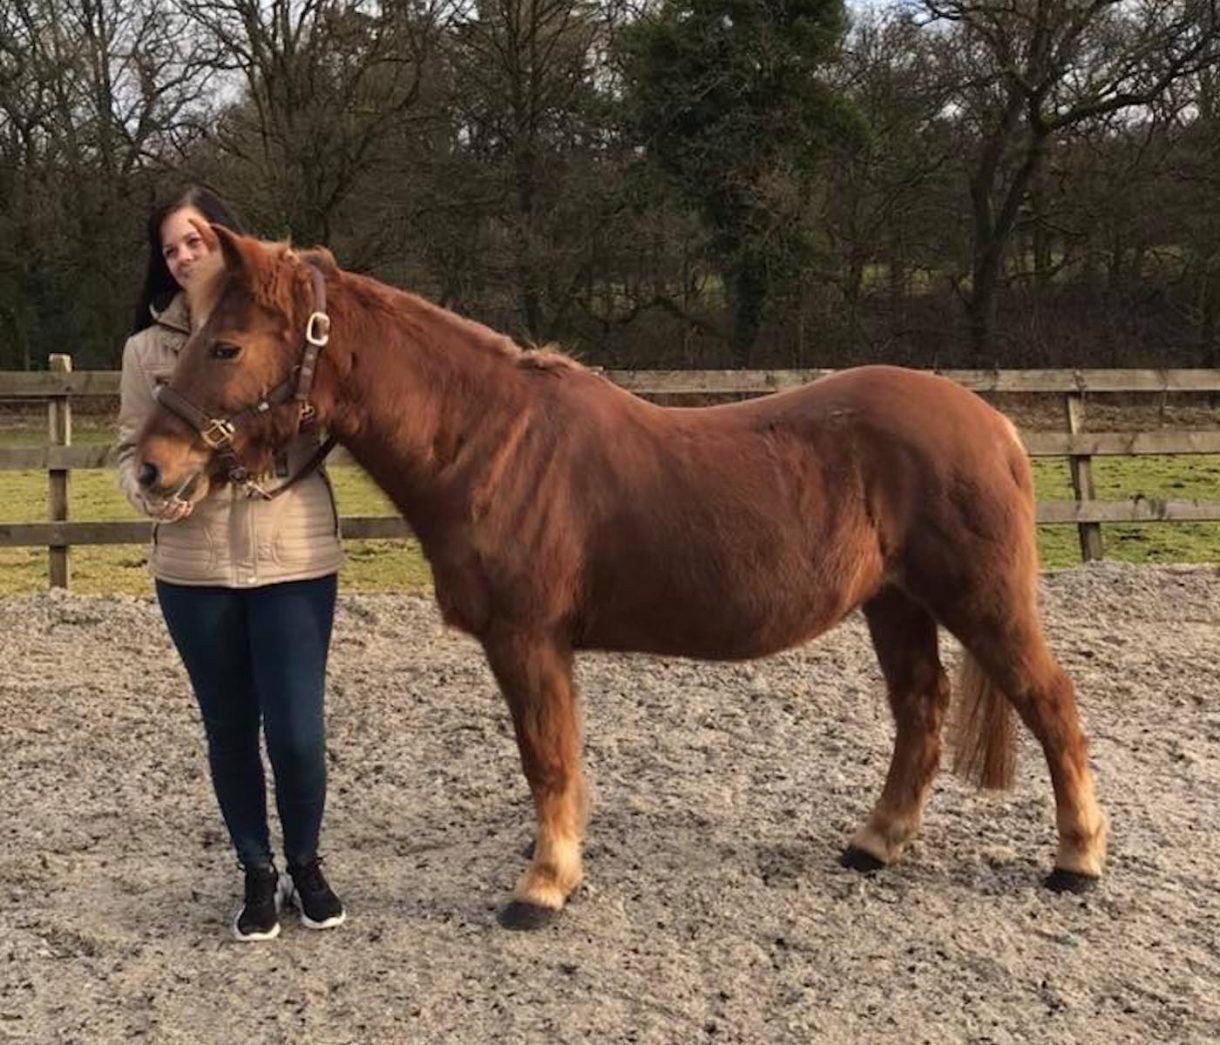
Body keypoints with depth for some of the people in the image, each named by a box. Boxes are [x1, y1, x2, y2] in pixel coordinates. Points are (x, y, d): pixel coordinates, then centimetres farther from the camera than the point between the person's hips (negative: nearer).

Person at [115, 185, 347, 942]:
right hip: (194, 568, 2)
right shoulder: (148, 348, 3)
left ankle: (305, 862, 27)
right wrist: (153, 495, -14)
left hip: (294, 558, -1)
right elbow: (133, 449, 7)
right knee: (230, 730, 11)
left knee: (297, 733, -2)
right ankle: (258, 873, 31)